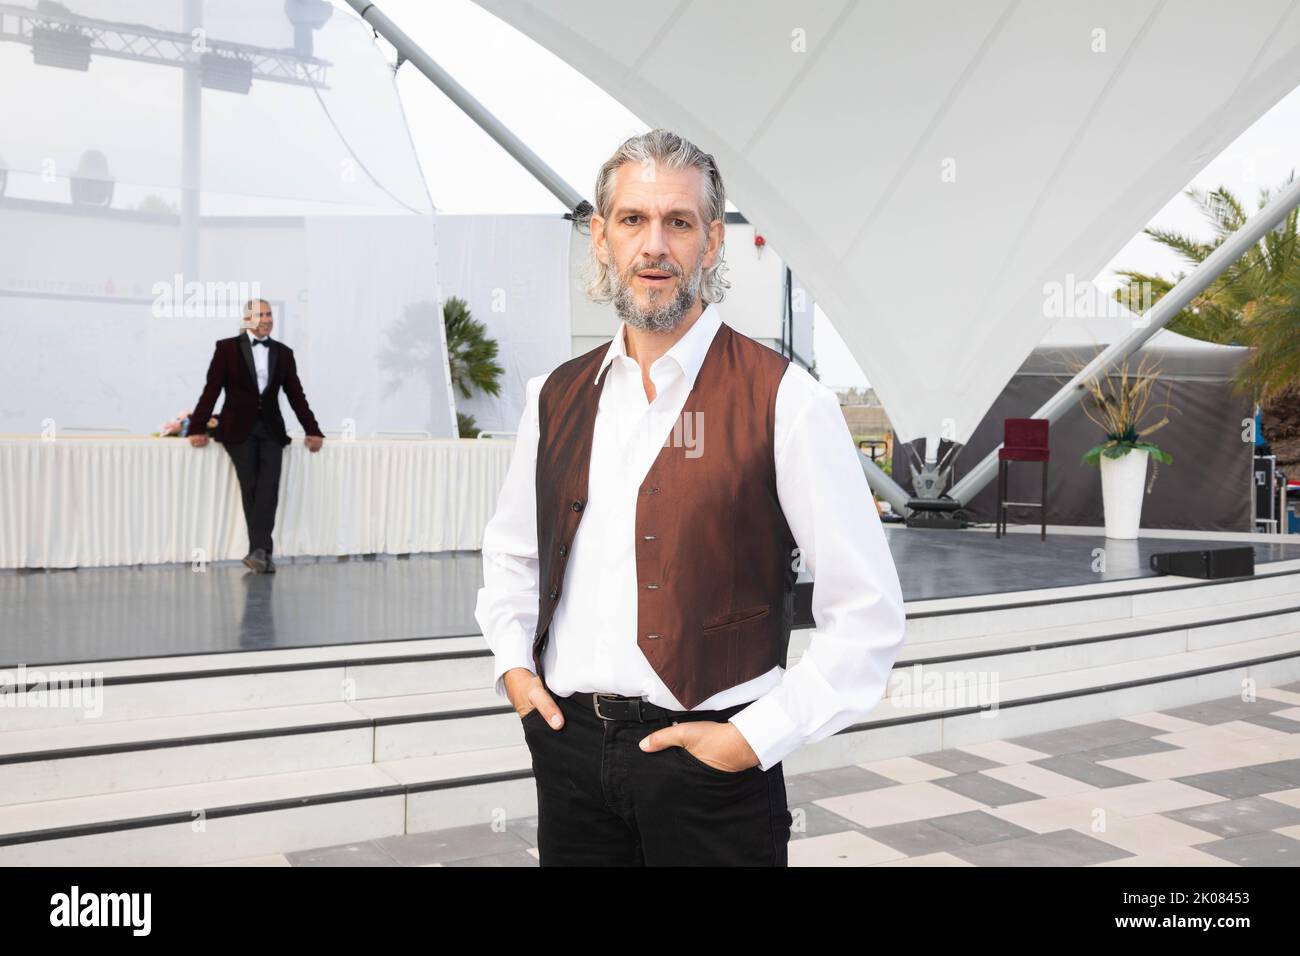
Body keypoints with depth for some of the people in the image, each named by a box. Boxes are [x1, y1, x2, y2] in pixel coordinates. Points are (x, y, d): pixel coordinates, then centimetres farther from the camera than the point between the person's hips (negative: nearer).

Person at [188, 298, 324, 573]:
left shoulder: (283, 352, 12)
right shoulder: (227, 348, 3)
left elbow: (296, 395, 13)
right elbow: (211, 390, 1)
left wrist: (312, 431, 9)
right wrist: (197, 429, -4)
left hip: (270, 429, 2)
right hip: (239, 429, -2)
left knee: (269, 486, -16)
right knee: (251, 487, -10)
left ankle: (258, 551, -20)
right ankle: (263, 552, -6)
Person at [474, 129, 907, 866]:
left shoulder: (784, 401, -10)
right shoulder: (556, 397, 5)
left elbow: (868, 612, -9)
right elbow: (512, 552, 21)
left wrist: (758, 737, -12)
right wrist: (513, 662, 7)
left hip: (709, 759, -4)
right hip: (568, 744, 4)